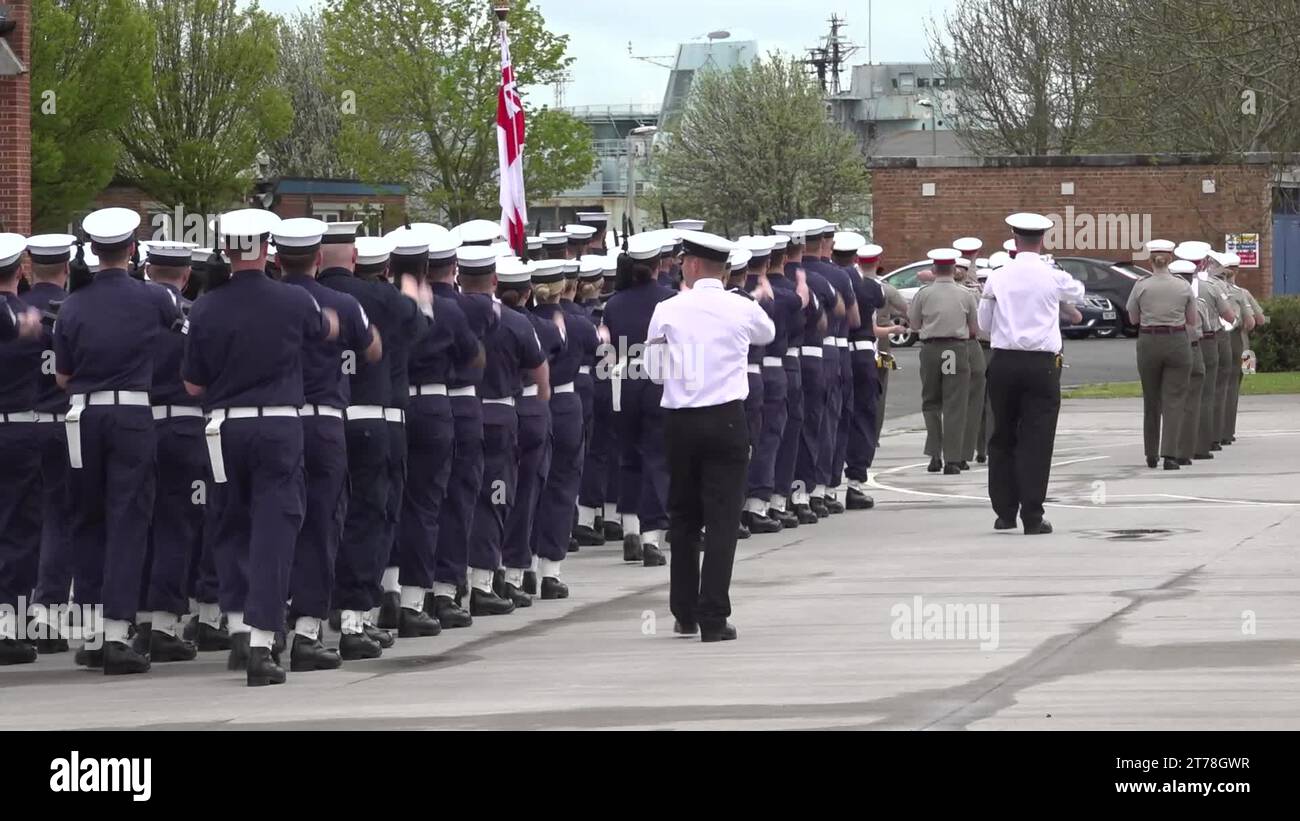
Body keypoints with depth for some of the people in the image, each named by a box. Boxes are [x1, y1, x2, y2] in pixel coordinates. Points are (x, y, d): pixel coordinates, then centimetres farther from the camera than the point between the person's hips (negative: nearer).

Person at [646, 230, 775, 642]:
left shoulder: (668, 311, -3)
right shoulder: (742, 309, -2)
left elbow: (656, 371, 4)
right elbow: (767, 333, 21)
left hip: (679, 420, 1)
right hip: (725, 419, -1)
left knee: (684, 517, 15)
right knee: (722, 519, -1)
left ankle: (684, 613, 21)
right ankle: (713, 618, -8)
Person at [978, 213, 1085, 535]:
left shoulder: (997, 278, -1)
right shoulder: (1054, 278, -4)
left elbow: (984, 324, 8)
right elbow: (1078, 293, 18)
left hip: (1003, 362, 2)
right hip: (1041, 365, -2)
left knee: (1003, 439, 13)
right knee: (1036, 442, 0)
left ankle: (1005, 512, 15)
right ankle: (1032, 517, -3)